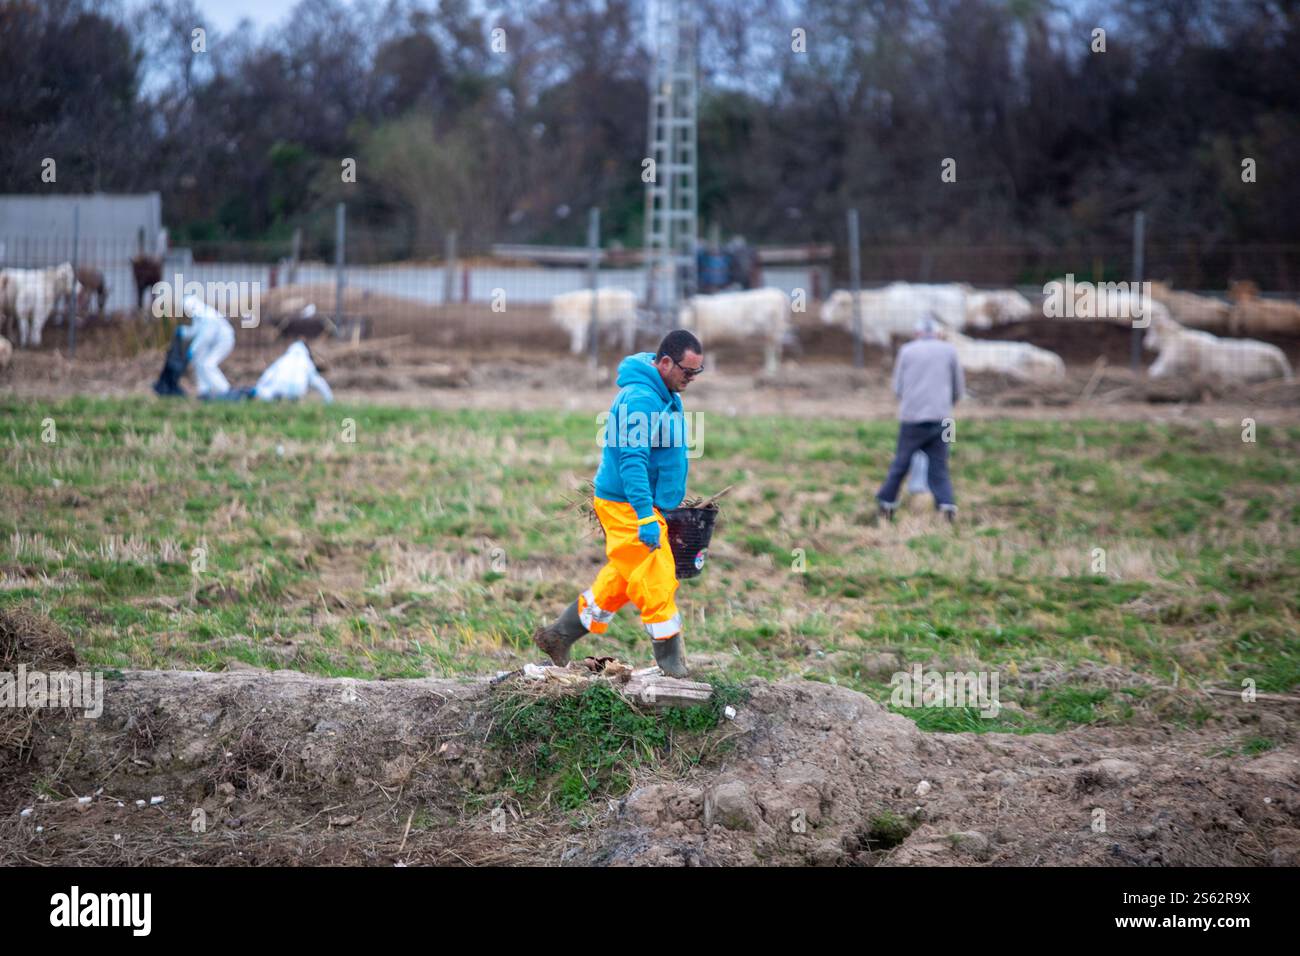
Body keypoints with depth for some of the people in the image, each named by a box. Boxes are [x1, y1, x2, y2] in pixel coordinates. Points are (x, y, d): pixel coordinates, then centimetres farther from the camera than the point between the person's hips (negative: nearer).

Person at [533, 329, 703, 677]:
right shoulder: (640, 399, -23)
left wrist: (674, 499, 26)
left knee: (620, 579, 15)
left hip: (644, 503, 10)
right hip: (629, 506, -10)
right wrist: (646, 518, -32)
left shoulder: (666, 395, 10)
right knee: (657, 581, -7)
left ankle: (558, 636, 24)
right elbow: (632, 461, -28)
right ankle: (671, 665, 1)